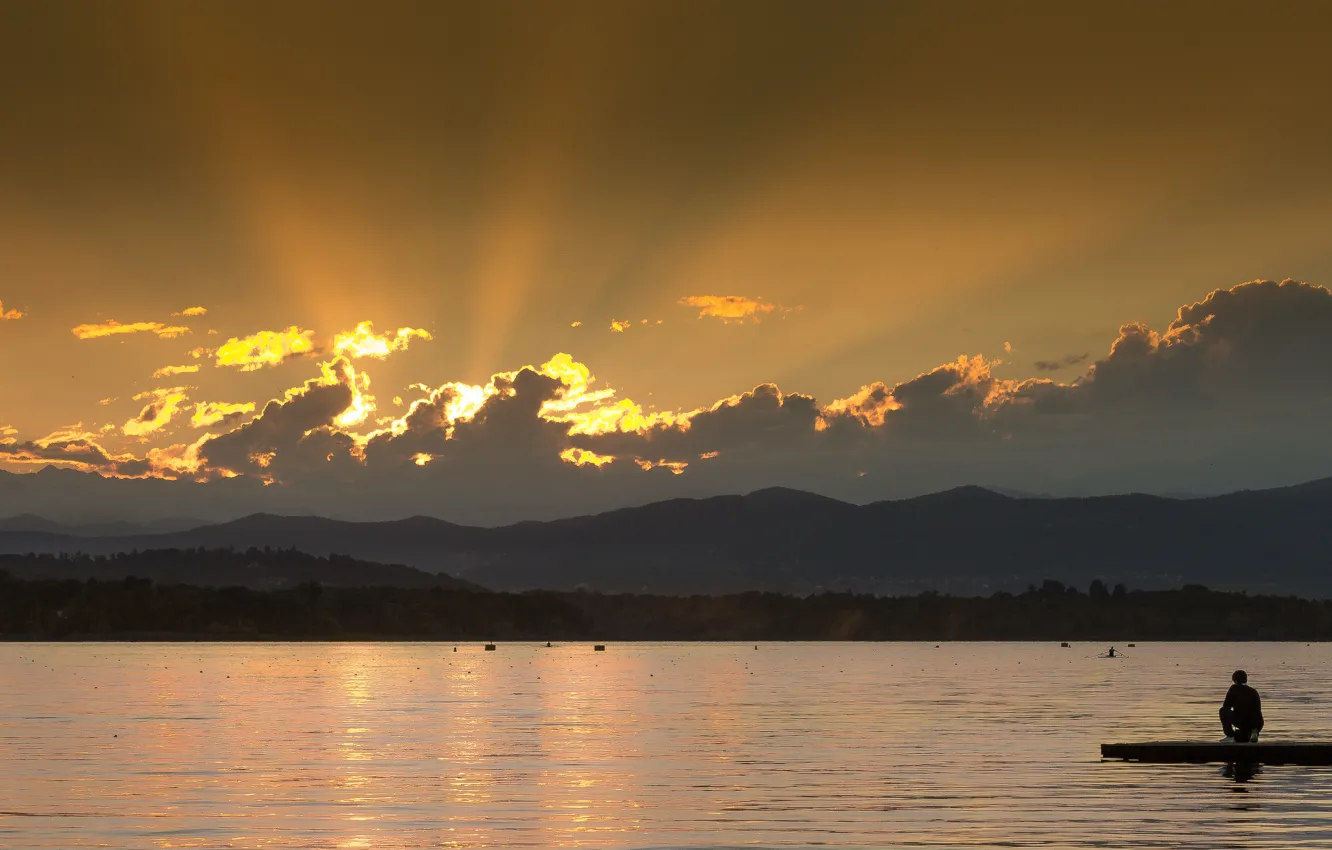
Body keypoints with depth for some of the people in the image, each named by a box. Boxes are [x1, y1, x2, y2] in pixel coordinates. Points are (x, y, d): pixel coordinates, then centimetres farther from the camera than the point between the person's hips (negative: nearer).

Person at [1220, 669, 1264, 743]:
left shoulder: (1234, 688, 7)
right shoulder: (1253, 691, 22)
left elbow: (1226, 706, 11)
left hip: (1242, 722, -6)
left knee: (1223, 711, 18)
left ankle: (1230, 736, 9)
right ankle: (1253, 732, 2)